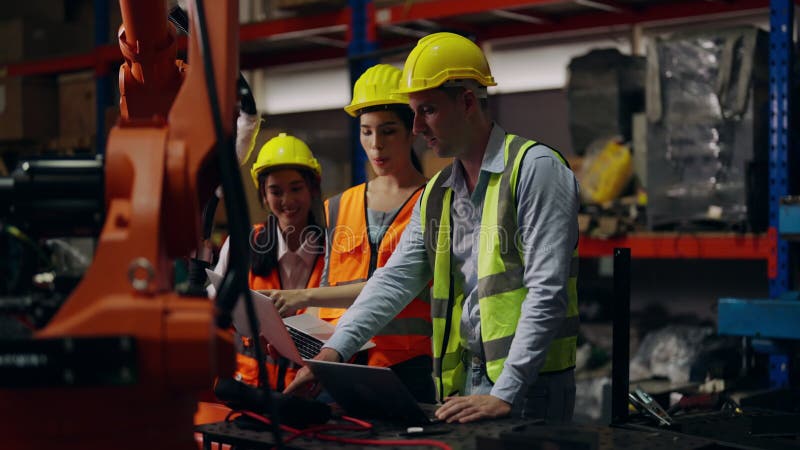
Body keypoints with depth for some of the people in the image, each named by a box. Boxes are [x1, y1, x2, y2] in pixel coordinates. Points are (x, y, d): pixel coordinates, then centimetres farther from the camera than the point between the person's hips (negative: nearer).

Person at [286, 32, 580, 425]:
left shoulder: (534, 167, -9)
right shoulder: (436, 193, 14)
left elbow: (547, 291, -16)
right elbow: (395, 278, 10)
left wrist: (504, 394, -21)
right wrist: (332, 352, -3)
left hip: (530, 384, -6)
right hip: (463, 382, 6)